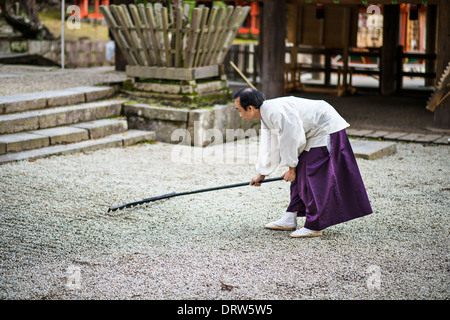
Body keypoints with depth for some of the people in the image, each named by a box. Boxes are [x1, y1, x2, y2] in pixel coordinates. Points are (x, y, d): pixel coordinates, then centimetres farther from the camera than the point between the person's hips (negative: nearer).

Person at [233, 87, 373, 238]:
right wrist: (261, 174, 27)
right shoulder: (266, 114, 7)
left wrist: (291, 167, -8)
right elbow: (268, 147, 19)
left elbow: (291, 139, -21)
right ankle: (290, 219, 15)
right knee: (300, 175, 10)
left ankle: (314, 227, -6)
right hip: (313, 134, 10)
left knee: (315, 177, -11)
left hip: (326, 129, -10)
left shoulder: (277, 112, -26)